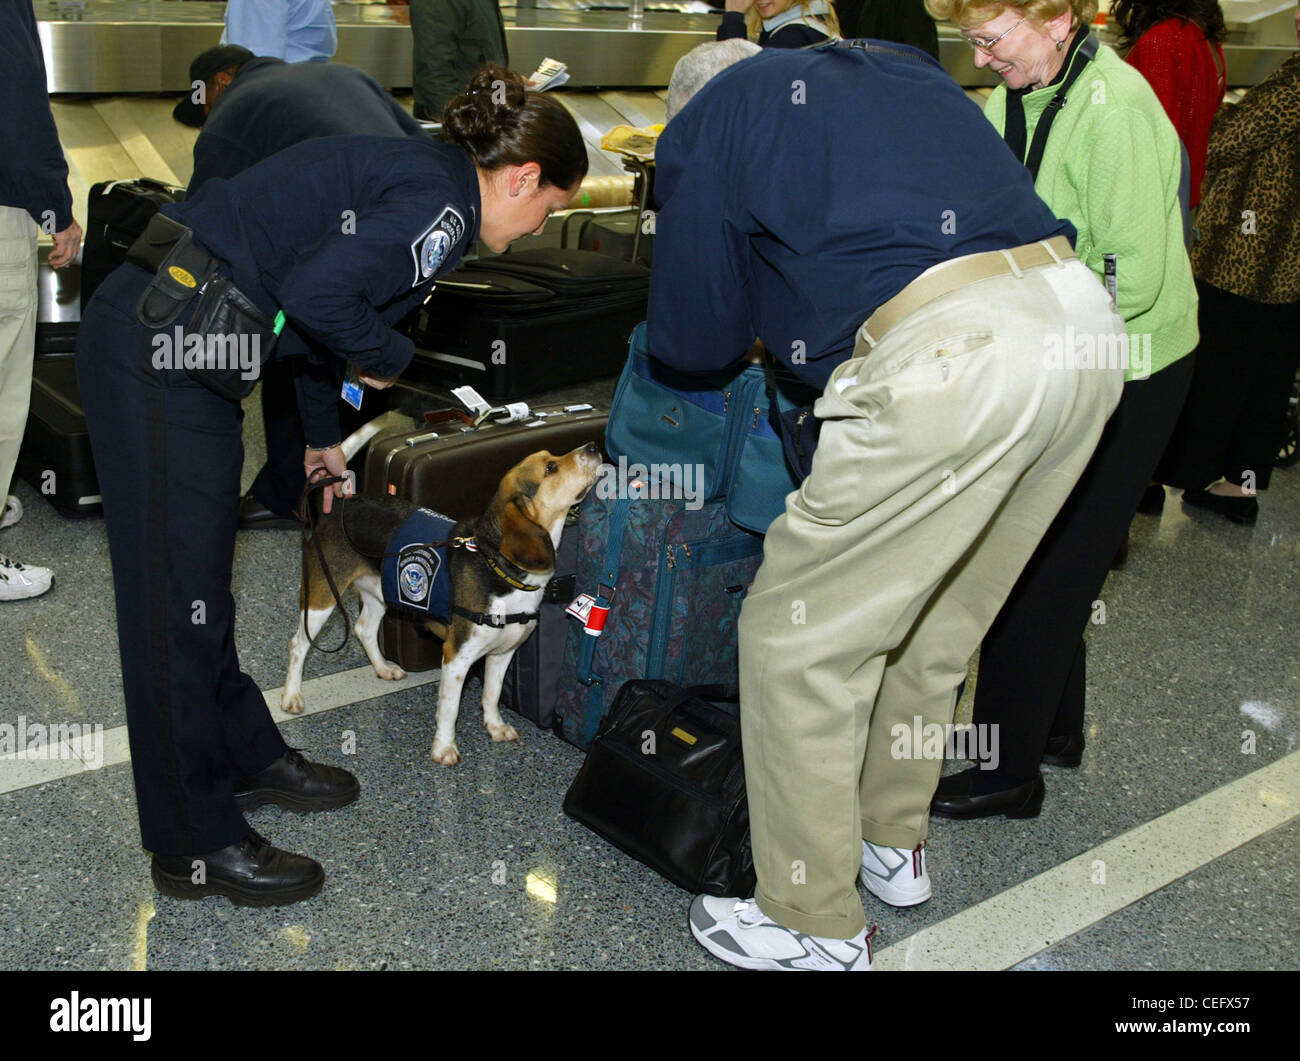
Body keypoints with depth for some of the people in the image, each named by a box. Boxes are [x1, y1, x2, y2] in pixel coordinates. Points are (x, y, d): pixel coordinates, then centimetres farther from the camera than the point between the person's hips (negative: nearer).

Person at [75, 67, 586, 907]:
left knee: (203, 582, 20)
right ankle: (198, 846, 11)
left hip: (164, 339, 10)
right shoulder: (441, 206, -13)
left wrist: (326, 436, 38)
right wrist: (389, 358, -5)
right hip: (160, 344, -10)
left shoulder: (413, 171, 18)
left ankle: (247, 755, 36)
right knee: (177, 595, -1)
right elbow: (316, 293, -26)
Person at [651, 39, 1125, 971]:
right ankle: (894, 843, 43)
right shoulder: (903, 64, 29)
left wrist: (756, 320, 35)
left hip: (952, 360, -8)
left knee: (801, 641, 9)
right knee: (937, 626, 24)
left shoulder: (703, 127, 11)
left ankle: (817, 926, 22)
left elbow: (689, 341, 14)